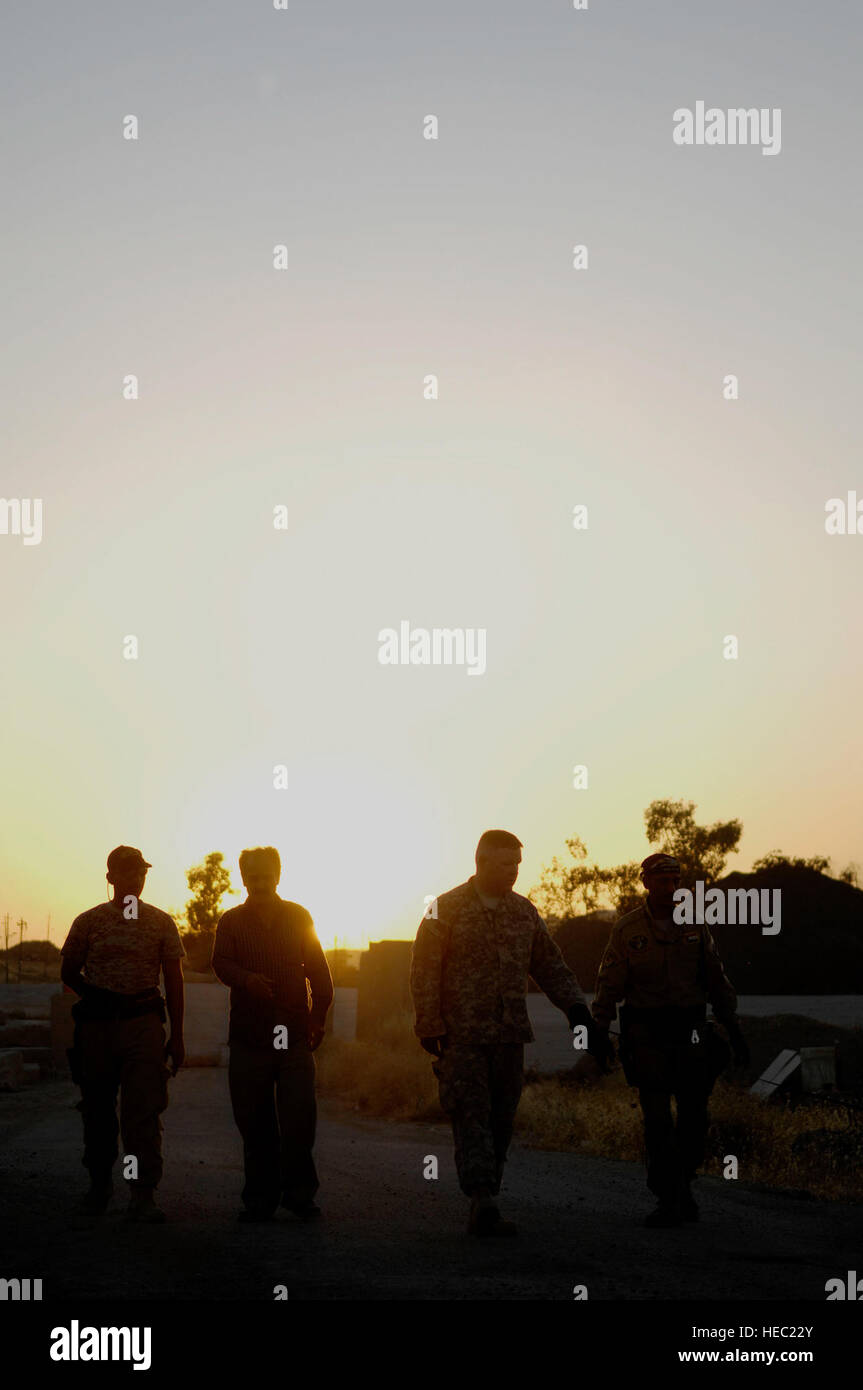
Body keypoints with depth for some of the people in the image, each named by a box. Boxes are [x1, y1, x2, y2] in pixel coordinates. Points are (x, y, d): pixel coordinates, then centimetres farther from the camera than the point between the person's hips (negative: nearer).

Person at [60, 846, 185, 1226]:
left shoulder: (161, 923, 8)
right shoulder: (88, 922, 6)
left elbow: (173, 980, 10)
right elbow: (69, 973, 13)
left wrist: (177, 1035, 7)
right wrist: (98, 996, -1)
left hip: (143, 1023, -1)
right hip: (96, 1023, 1)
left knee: (143, 1110, -9)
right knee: (97, 1109, 8)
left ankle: (143, 1196, -7)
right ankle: (98, 1189, 22)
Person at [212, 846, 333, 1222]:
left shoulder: (299, 918, 12)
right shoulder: (232, 922, 10)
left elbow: (319, 971, 13)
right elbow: (221, 963, -6)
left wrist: (318, 1018, 5)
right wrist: (247, 979, -27)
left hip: (295, 1036, 0)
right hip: (249, 1036, 0)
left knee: (299, 1118, -6)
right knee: (255, 1124, 2)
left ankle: (299, 1194, 5)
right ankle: (260, 1198, 10)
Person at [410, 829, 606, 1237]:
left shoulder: (524, 912, 12)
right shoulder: (446, 910, -4)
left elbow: (551, 966, 16)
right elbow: (424, 974, -5)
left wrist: (576, 1008, 3)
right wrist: (429, 1029, -11)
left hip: (509, 1036, 5)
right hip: (461, 1037, -5)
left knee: (500, 1123, 6)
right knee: (473, 1119, -12)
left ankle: (481, 1210, 13)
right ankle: (484, 1204, -18)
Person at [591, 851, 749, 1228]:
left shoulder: (695, 926, 7)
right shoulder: (627, 929, -1)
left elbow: (717, 981, 13)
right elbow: (609, 986, -2)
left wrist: (734, 1031, 11)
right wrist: (598, 1032, -12)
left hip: (692, 1033, 3)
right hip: (647, 1037, -2)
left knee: (694, 1118, 3)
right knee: (657, 1122, -4)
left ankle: (682, 1185, 25)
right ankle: (669, 1201, 3)